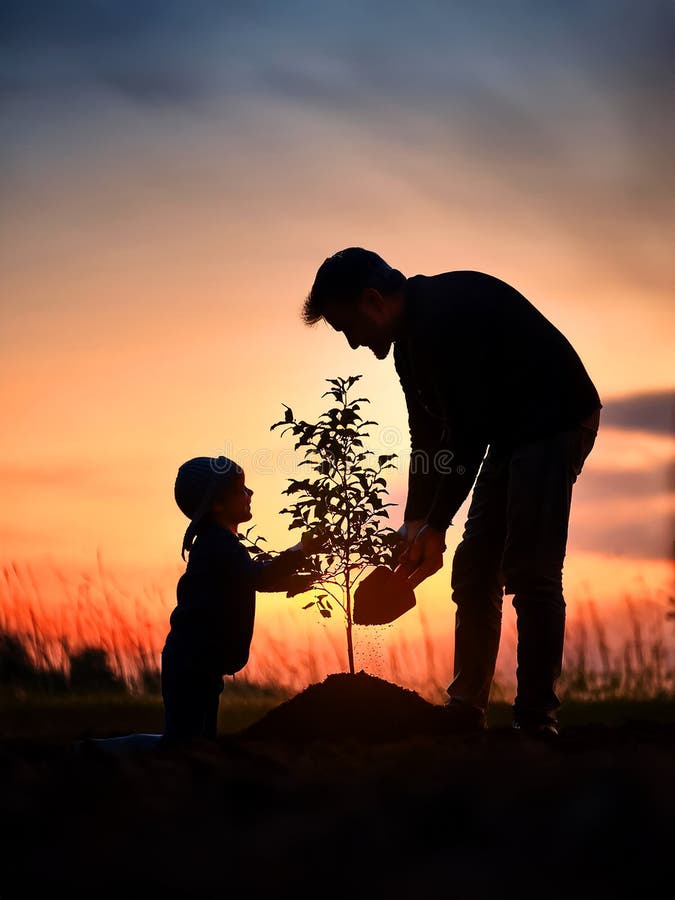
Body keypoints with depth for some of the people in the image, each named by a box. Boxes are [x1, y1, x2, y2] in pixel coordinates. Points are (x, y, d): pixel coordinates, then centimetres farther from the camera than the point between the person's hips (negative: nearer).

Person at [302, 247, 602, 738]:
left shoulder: (446, 314, -22)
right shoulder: (410, 343, 11)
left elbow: (469, 430, -24)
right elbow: (429, 440, 16)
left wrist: (436, 526, -19)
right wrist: (416, 524, 8)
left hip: (556, 419, -11)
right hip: (509, 435, 11)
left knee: (530, 572, -15)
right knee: (473, 569, 7)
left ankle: (537, 719, -13)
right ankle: (465, 712, 9)